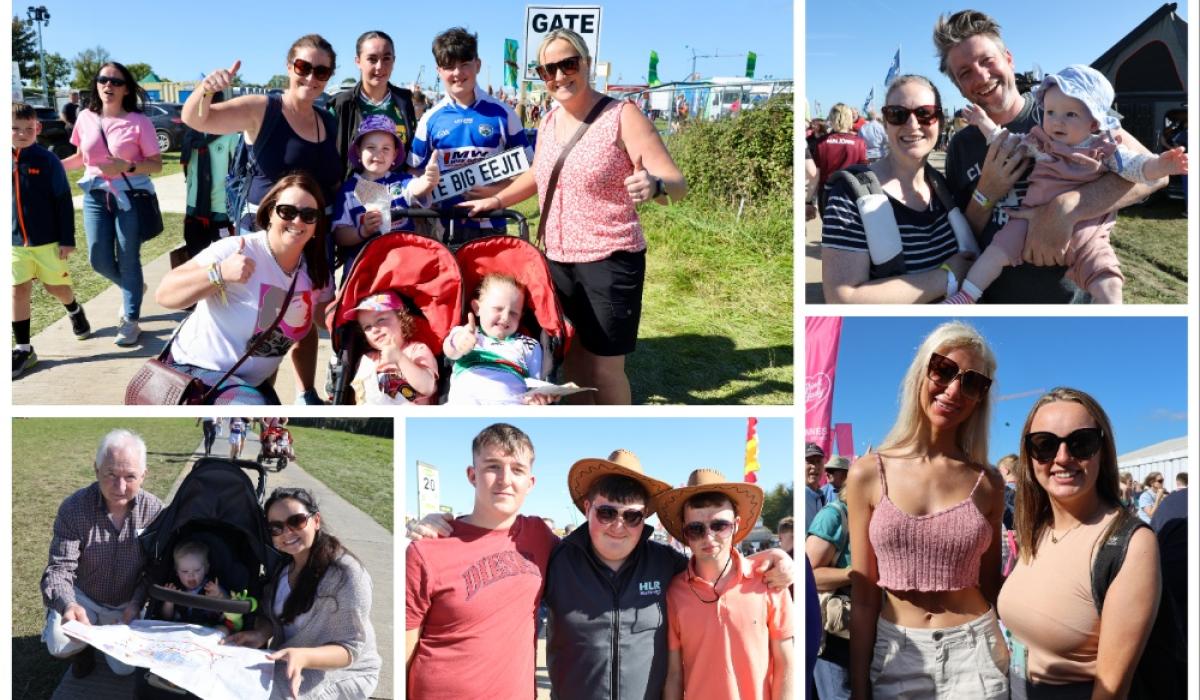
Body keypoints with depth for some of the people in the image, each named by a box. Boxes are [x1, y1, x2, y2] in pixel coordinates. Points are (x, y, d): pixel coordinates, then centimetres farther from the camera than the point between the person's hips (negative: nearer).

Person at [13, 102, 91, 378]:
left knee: (56, 286, 11)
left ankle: (75, 311, 45)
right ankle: (23, 348, 8)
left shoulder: (47, 161, -8)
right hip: (14, 241, 2)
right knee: (19, 291, 1)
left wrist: (67, 239, -8)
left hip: (48, 239, -2)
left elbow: (63, 201, -6)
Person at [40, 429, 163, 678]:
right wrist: (68, 605, -43)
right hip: (82, 599, -1)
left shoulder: (154, 509, -17)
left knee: (125, 669, -5)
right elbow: (60, 567, -24)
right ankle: (82, 649, 13)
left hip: (125, 606, 2)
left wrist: (136, 603, -23)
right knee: (60, 645, -27)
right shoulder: (73, 508, -22)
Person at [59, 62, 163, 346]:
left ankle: (130, 320, 11)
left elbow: (156, 164, -9)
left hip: (130, 196, -4)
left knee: (128, 260, 0)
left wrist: (127, 166, -24)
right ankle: (134, 289, 34)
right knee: (99, 260, 4)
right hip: (96, 196, 4)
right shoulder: (85, 118, 3)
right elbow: (82, 157, 16)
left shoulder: (139, 121, -9)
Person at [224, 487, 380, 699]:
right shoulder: (281, 563, -1)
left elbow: (351, 649, -22)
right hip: (287, 663, 7)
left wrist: (303, 657, -40)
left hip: (344, 672, -6)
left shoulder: (346, 574, -23)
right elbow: (272, 615, 10)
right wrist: (261, 634, -13)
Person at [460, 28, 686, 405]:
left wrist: (654, 186, -42)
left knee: (604, 368, -1)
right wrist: (496, 200, 20)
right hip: (557, 261, 7)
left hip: (610, 261, -6)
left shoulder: (622, 117, -13)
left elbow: (677, 184, -21)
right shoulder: (548, 122, 7)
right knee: (571, 360, 13)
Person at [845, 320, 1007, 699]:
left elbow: (990, 586, 8)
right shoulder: (868, 474, -4)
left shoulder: (988, 483, 0)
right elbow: (863, 596, -2)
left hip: (974, 654, 0)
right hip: (895, 656, 0)